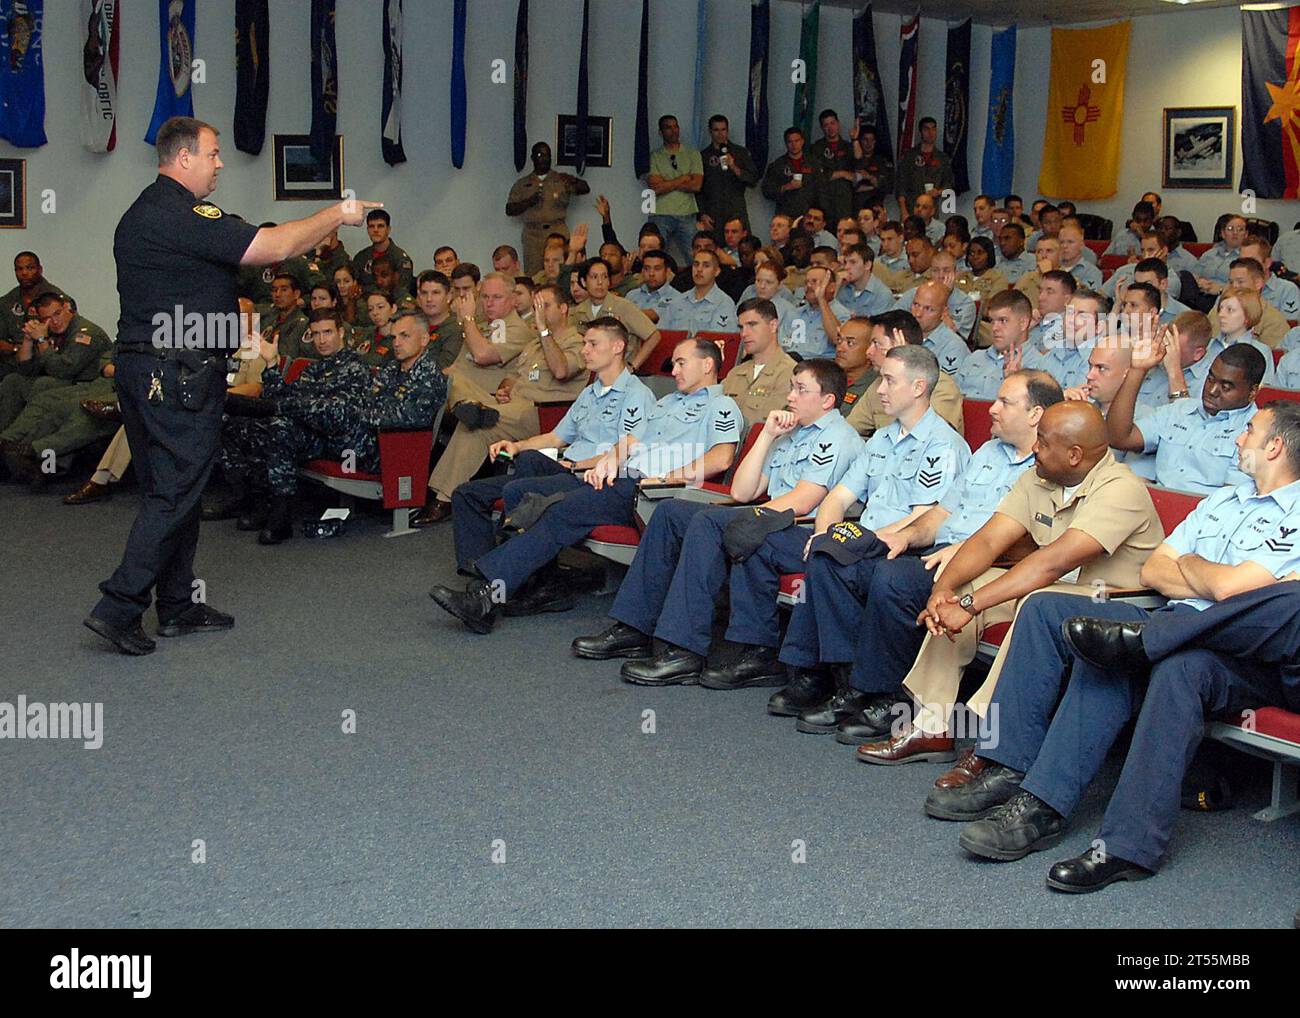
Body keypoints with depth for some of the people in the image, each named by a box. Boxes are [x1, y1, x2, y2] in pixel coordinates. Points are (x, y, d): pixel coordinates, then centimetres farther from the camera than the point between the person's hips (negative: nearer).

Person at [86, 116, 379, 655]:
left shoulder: (140, 215, 17)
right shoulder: (181, 216, -15)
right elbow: (272, 247, -18)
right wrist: (337, 214, -6)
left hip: (139, 365, 10)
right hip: (180, 373, -10)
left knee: (169, 489, 14)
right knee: (175, 494, -6)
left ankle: (178, 606, 21)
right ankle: (118, 607, -7)